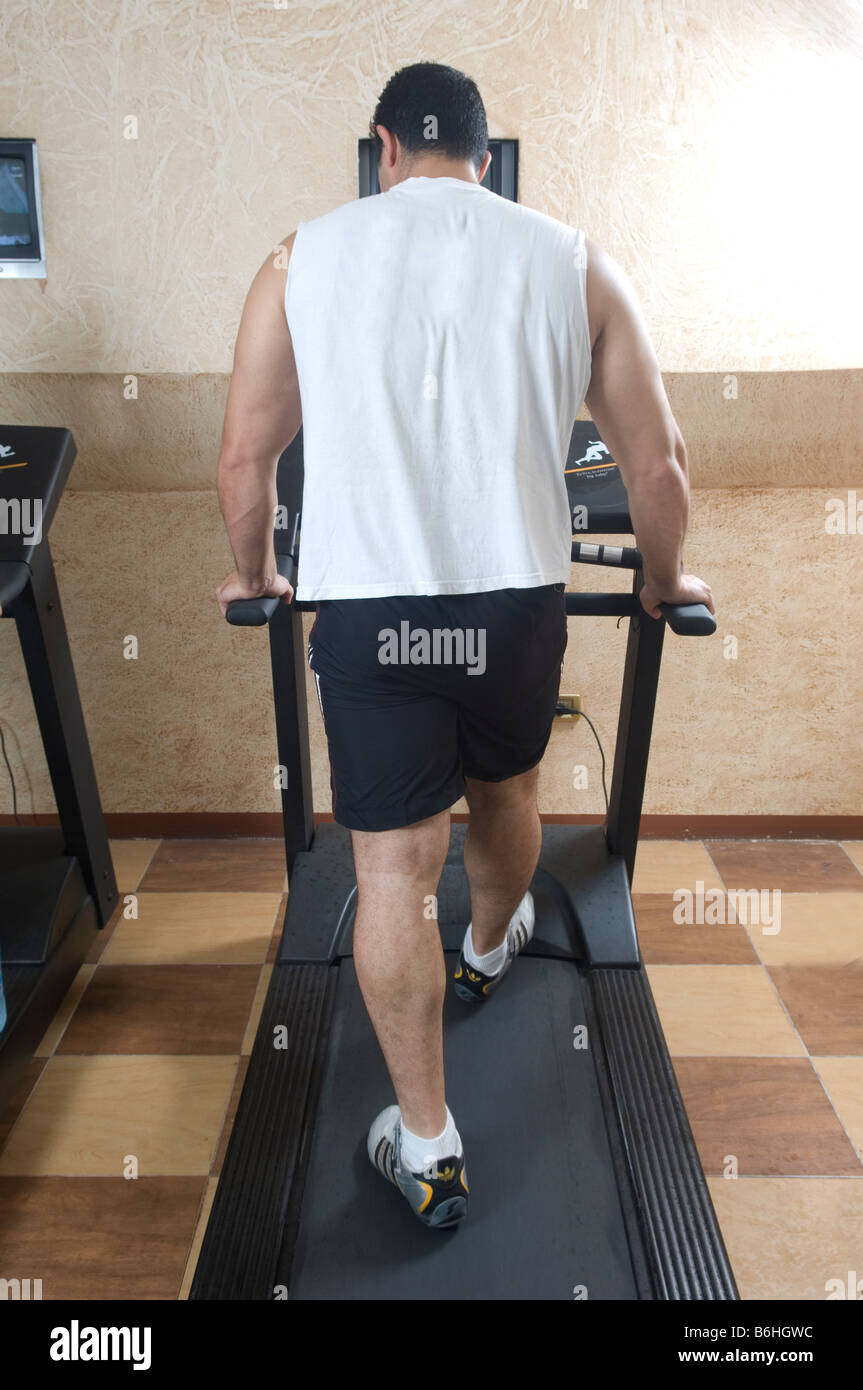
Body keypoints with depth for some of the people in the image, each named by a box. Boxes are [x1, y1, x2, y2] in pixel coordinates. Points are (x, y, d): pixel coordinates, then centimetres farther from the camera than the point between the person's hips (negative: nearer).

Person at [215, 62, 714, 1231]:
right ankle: (490, 949, 56)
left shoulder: (305, 257, 5)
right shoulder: (573, 262, 5)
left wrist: (254, 575, 23)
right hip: (519, 603, 2)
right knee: (504, 790, 28)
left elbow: (243, 456, 6)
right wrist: (665, 583, 21)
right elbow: (658, 460, 4)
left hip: (368, 606, -1)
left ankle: (426, 1148, 18)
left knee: (393, 870, 7)